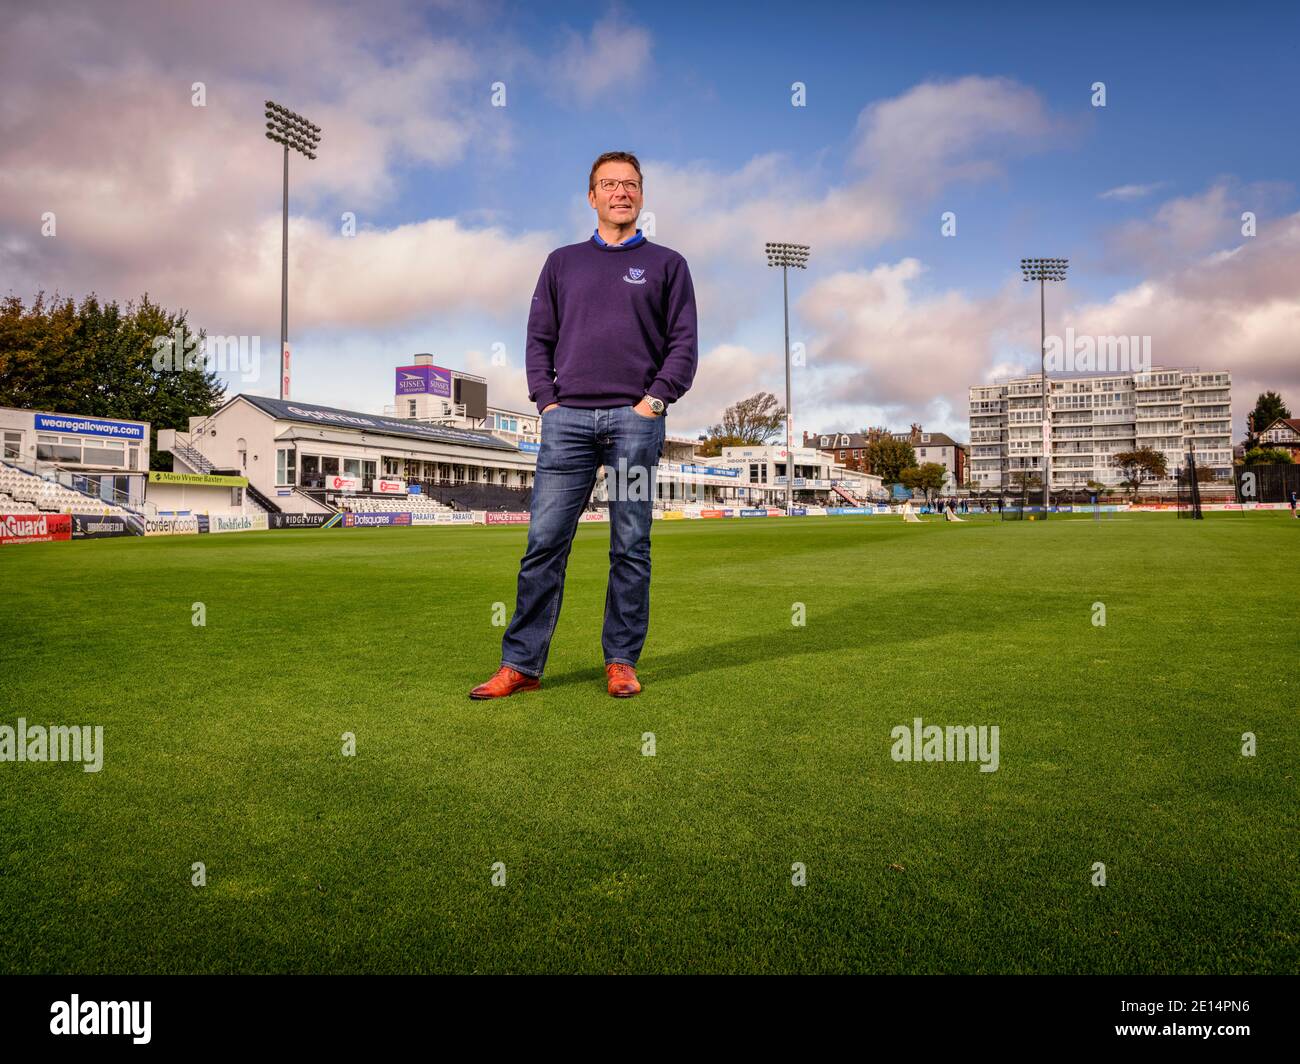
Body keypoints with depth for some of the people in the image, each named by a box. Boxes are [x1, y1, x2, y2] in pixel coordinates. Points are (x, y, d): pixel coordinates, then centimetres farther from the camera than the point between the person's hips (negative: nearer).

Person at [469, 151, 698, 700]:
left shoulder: (667, 264, 15)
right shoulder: (562, 262, 20)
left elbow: (684, 344, 8)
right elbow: (539, 338, 16)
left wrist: (655, 399, -5)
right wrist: (547, 401, 2)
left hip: (635, 419, -1)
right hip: (568, 418, 2)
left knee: (630, 548, 1)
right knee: (544, 542, -3)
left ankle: (622, 661, 10)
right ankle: (520, 664, 4)